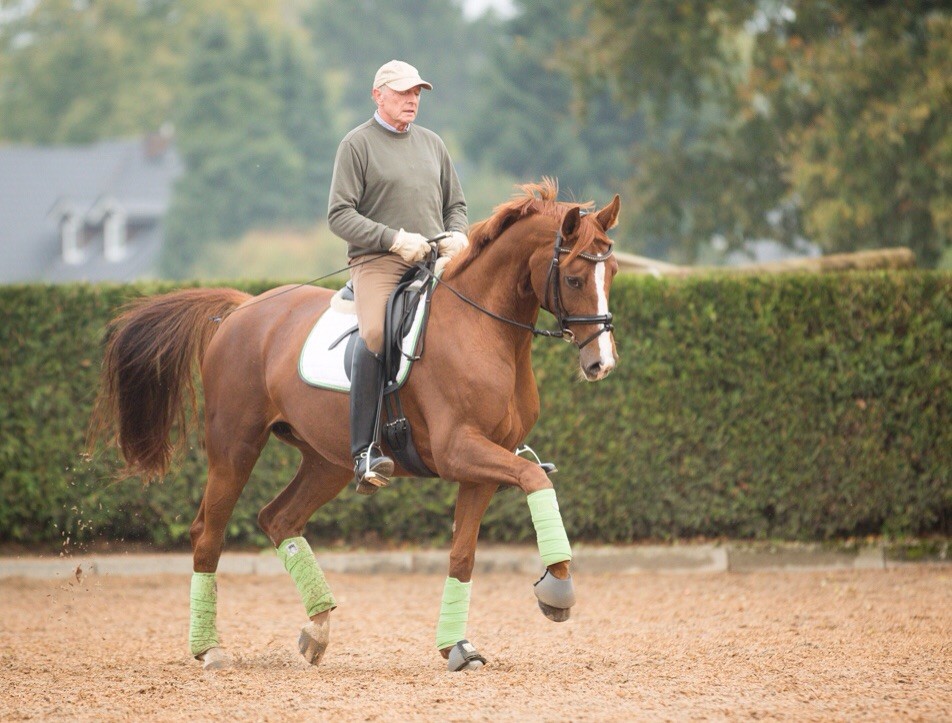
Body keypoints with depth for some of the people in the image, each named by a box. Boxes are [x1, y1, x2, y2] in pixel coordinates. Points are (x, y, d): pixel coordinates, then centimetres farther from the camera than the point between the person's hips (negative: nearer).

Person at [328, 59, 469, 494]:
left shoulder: (432, 144, 21)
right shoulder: (357, 144, 3)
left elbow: (455, 205, 28)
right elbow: (339, 214, -4)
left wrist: (458, 236, 4)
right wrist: (395, 239, -14)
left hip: (437, 261, 6)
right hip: (378, 262, -6)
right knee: (374, 334, -32)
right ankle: (365, 450, -32)